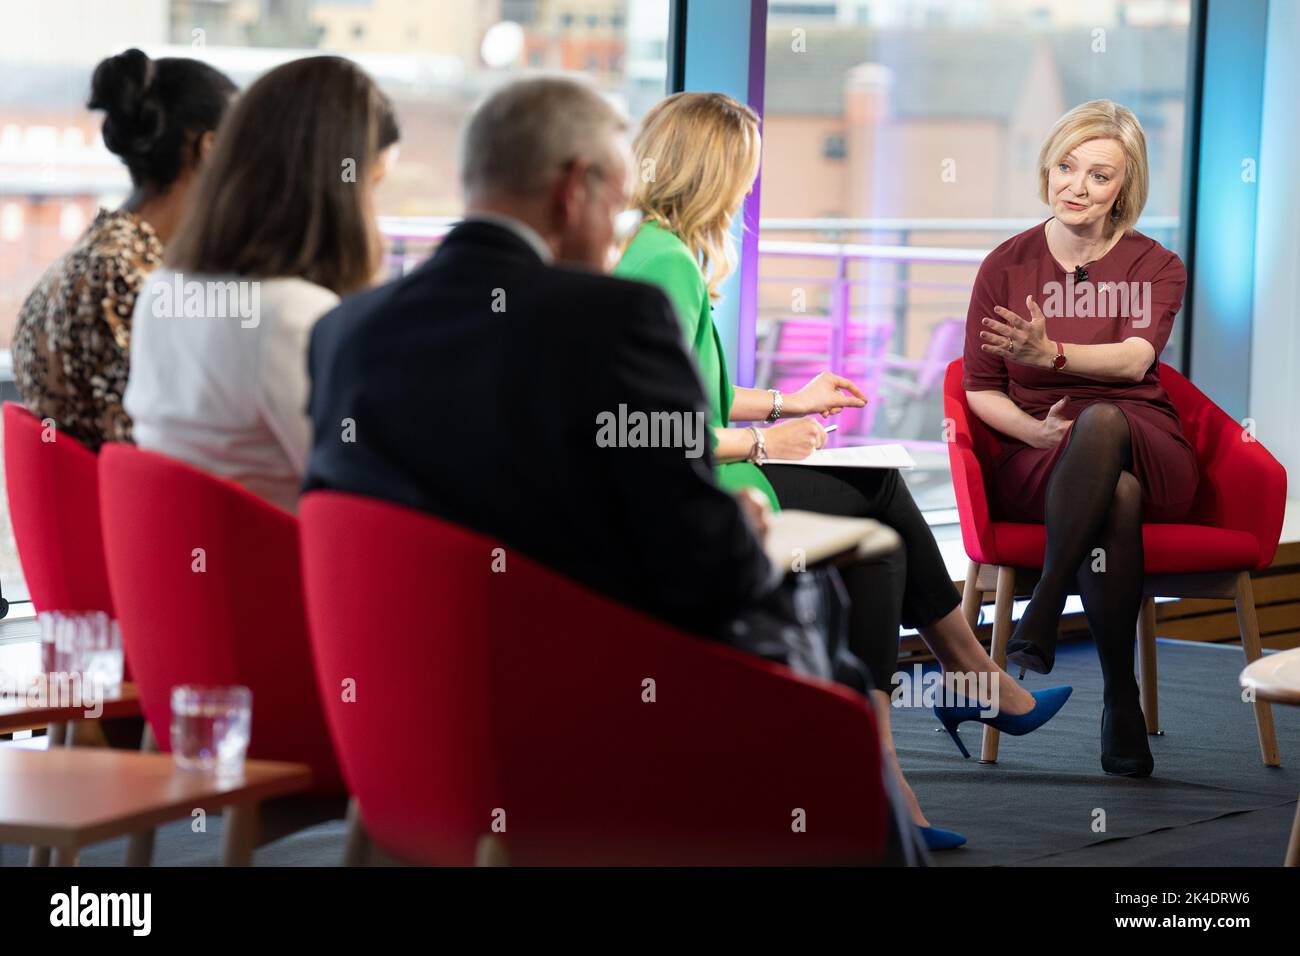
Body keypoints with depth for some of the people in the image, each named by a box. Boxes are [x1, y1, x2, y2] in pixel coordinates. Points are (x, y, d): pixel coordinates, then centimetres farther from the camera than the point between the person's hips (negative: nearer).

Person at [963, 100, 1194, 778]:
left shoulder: (1156, 268, 8)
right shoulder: (1007, 265, 10)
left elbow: (1134, 358, -13)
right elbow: (979, 390, 7)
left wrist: (1051, 353, -34)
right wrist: (1037, 430, -14)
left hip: (1147, 453, 0)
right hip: (1038, 465, 0)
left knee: (1102, 421, -40)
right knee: (1116, 497, -39)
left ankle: (1041, 613, -38)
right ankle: (1120, 699, -35)